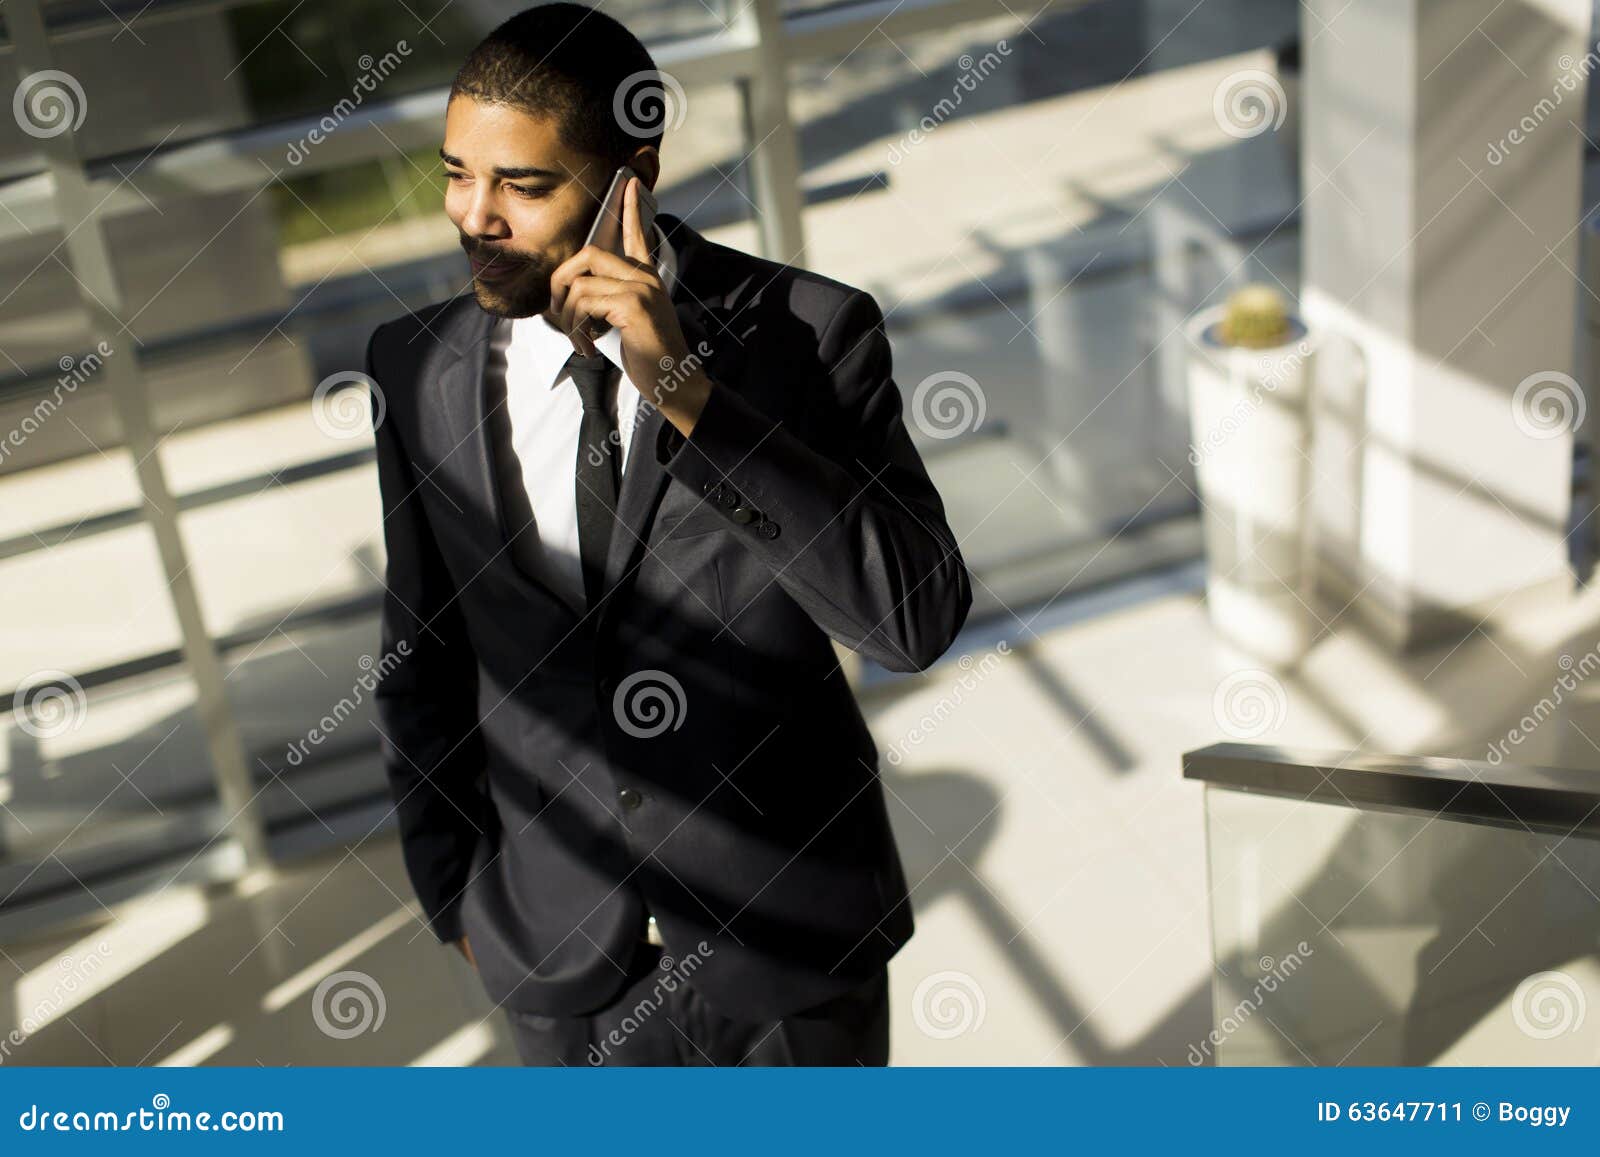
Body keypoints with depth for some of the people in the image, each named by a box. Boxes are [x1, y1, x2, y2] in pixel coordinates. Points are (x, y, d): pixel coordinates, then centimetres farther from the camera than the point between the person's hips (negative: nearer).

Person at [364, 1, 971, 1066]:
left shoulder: (807, 330, -15)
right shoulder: (416, 369, -4)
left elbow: (921, 618, -24)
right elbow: (422, 654, 6)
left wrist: (688, 394, -29)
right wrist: (455, 897, 10)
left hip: (790, 944, -2)